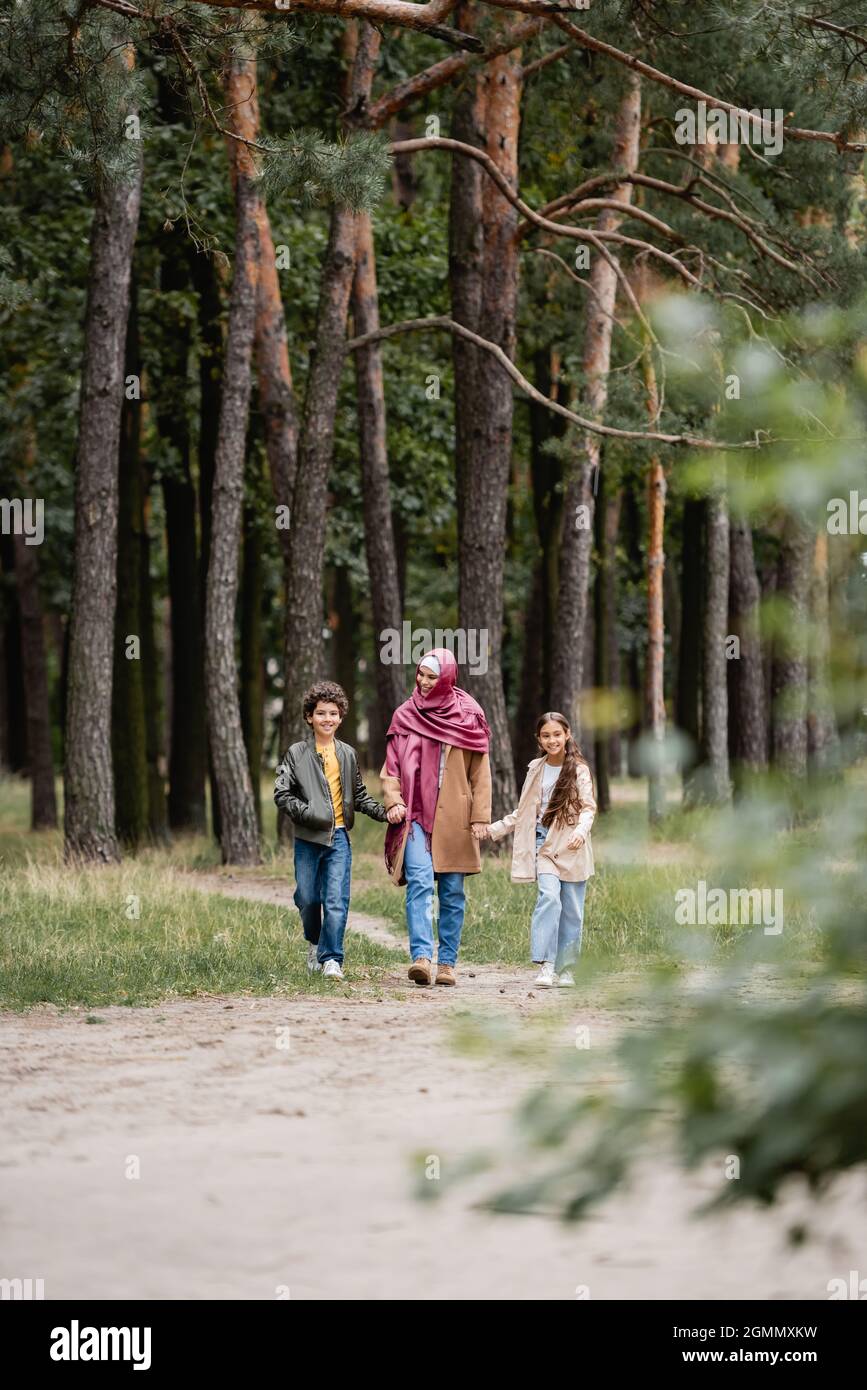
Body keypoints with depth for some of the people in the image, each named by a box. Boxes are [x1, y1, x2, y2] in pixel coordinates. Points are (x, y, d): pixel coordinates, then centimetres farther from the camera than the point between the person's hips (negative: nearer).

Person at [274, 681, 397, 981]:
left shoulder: (347, 754, 11)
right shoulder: (297, 753, 1)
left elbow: (359, 795, 18)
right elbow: (281, 793, -3)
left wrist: (384, 812, 3)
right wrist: (308, 814, -16)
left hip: (338, 837, 1)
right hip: (308, 838, -1)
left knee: (336, 900, -10)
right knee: (307, 898, 6)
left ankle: (331, 959, -10)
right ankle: (314, 942, 33)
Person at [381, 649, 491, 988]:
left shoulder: (468, 717, 4)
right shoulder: (406, 715, 7)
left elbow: (480, 772, 4)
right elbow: (391, 767, 9)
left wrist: (480, 816, -2)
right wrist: (393, 800, -8)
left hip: (454, 818, 0)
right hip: (416, 813, 0)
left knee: (452, 892, 4)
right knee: (420, 882, -17)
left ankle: (447, 962, 10)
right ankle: (421, 956, -26)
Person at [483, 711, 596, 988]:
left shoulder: (579, 770, 1)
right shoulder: (535, 769, 12)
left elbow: (588, 807, -7)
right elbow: (523, 814, 21)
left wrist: (581, 830, -27)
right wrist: (494, 829, 14)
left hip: (571, 849, -1)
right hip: (545, 846, 1)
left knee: (572, 911, 2)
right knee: (549, 897, -20)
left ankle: (565, 968, 15)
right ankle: (545, 965, -25)